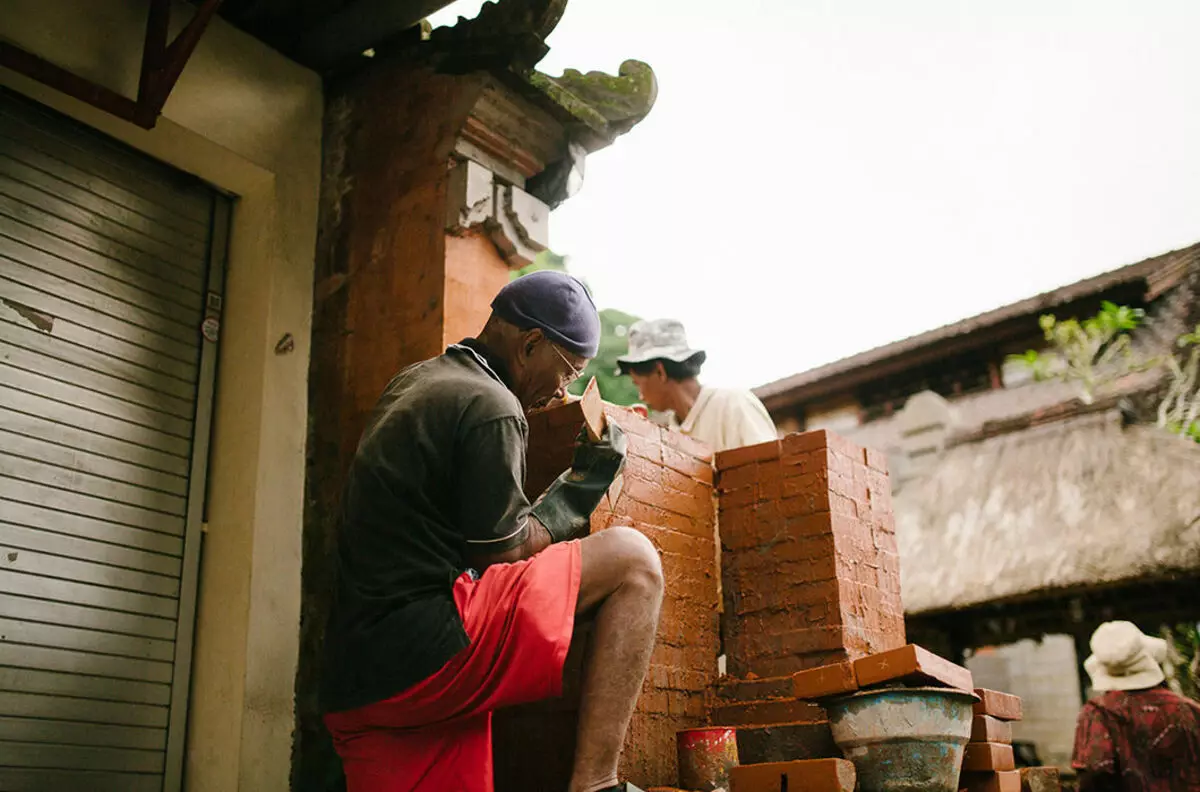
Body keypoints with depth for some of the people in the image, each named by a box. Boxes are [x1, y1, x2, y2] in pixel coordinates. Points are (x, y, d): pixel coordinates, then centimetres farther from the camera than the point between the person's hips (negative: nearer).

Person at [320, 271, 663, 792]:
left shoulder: (415, 382, 21)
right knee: (632, 560, -7)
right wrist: (583, 485, 8)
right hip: (425, 653, -10)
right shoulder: (491, 406, -8)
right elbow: (502, 553, -6)